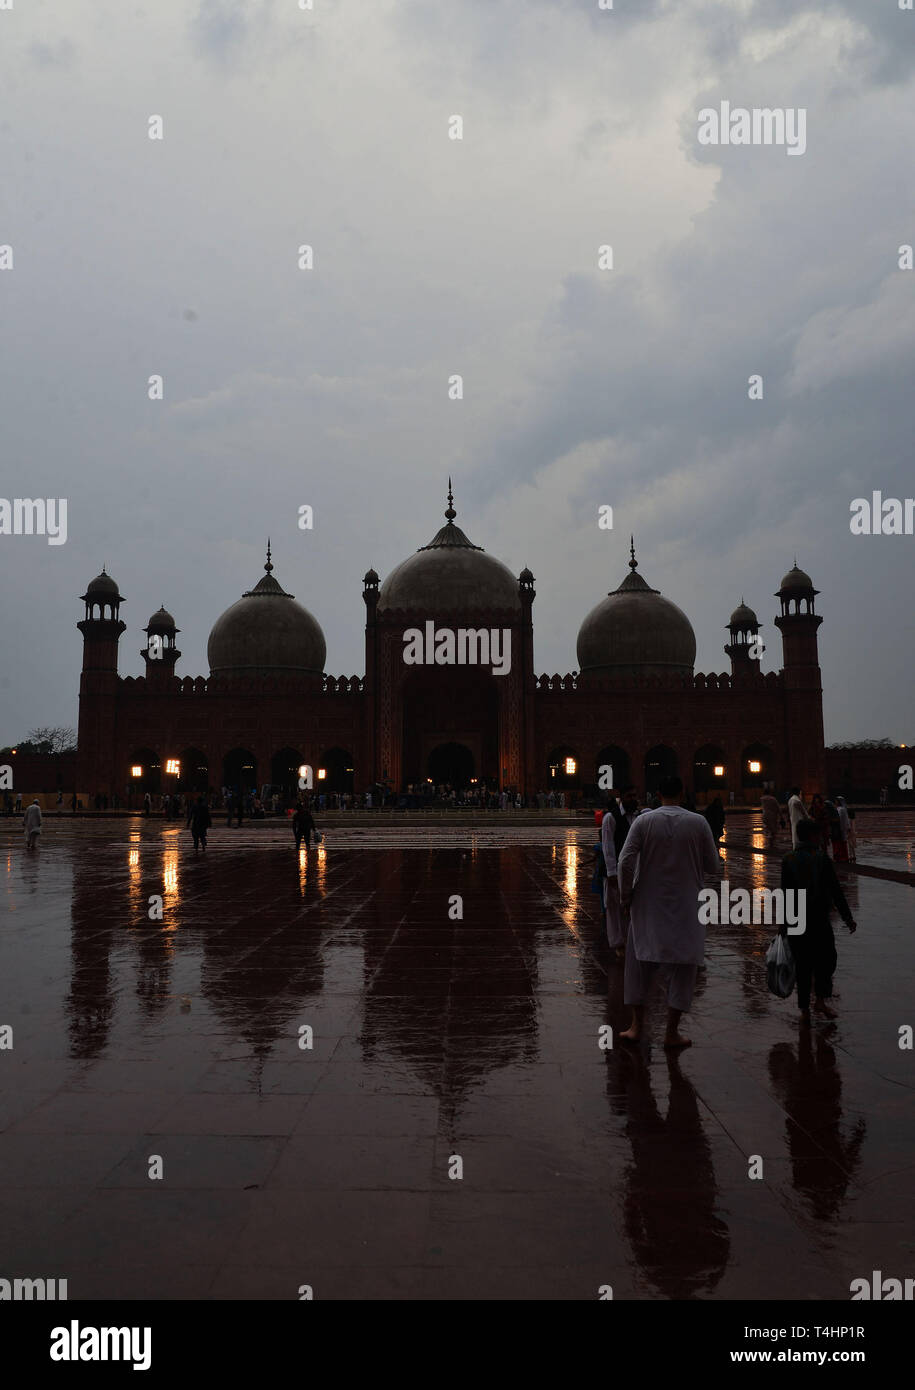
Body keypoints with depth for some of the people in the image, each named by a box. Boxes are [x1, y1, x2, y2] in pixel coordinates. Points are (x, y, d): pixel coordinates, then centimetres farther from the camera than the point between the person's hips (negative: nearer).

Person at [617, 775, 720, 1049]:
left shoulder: (643, 821, -7)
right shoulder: (698, 823, -6)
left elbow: (625, 862, -12)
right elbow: (714, 866, -1)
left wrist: (626, 897, 1)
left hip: (648, 906, 1)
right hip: (685, 908, -1)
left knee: (640, 964, 14)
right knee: (681, 967, 9)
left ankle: (636, 1026, 19)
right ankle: (672, 1032, 12)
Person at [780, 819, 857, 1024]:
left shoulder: (787, 860, -1)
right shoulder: (821, 857, -6)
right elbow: (835, 890, -6)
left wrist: (784, 925, 5)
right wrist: (847, 917, 2)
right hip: (819, 919, -2)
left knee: (803, 965, 9)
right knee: (826, 958, 16)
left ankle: (804, 1010, 10)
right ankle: (820, 1000, 7)